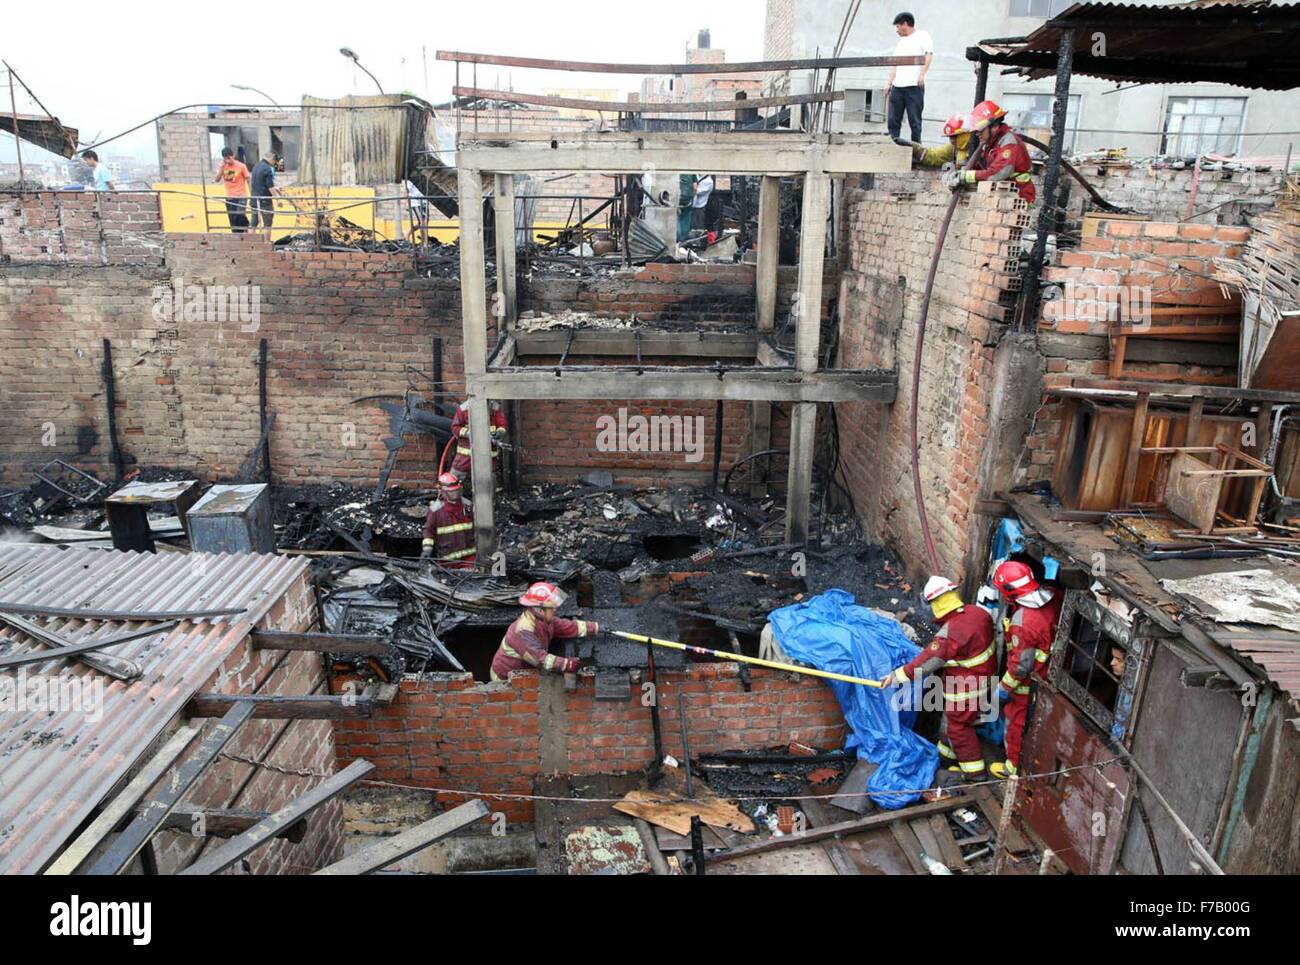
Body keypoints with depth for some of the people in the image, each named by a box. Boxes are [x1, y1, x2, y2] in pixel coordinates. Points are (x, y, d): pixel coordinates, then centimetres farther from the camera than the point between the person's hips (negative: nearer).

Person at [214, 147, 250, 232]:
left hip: (241, 196, -4)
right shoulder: (222, 167, 3)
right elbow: (217, 180, -5)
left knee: (240, 215, -25)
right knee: (233, 222, 5)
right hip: (229, 198, 4)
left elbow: (248, 181, -1)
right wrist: (222, 167, -13)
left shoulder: (241, 166, -6)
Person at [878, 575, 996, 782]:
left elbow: (926, 661, -27)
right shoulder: (978, 612, -9)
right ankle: (948, 753, 44)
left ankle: (974, 771, 22)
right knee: (951, 717, 26)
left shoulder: (949, 633, -32)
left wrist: (897, 676, -18)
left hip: (965, 689, -9)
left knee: (959, 726, 10)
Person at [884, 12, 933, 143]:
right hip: (897, 87, 6)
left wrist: (922, 74, -21)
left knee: (914, 120, -5)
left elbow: (929, 55, -7)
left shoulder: (923, 35, 5)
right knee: (892, 120, 0)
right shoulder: (901, 42, 26)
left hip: (914, 86, -6)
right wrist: (889, 82, 15)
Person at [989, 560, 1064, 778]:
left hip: (1027, 681, -7)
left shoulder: (1023, 621, -34)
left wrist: (1004, 687, -14)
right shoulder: (1052, 598, -16)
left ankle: (1014, 766, 32)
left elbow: (1021, 665, -28)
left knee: (1016, 722, 14)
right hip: (1048, 671, 7)